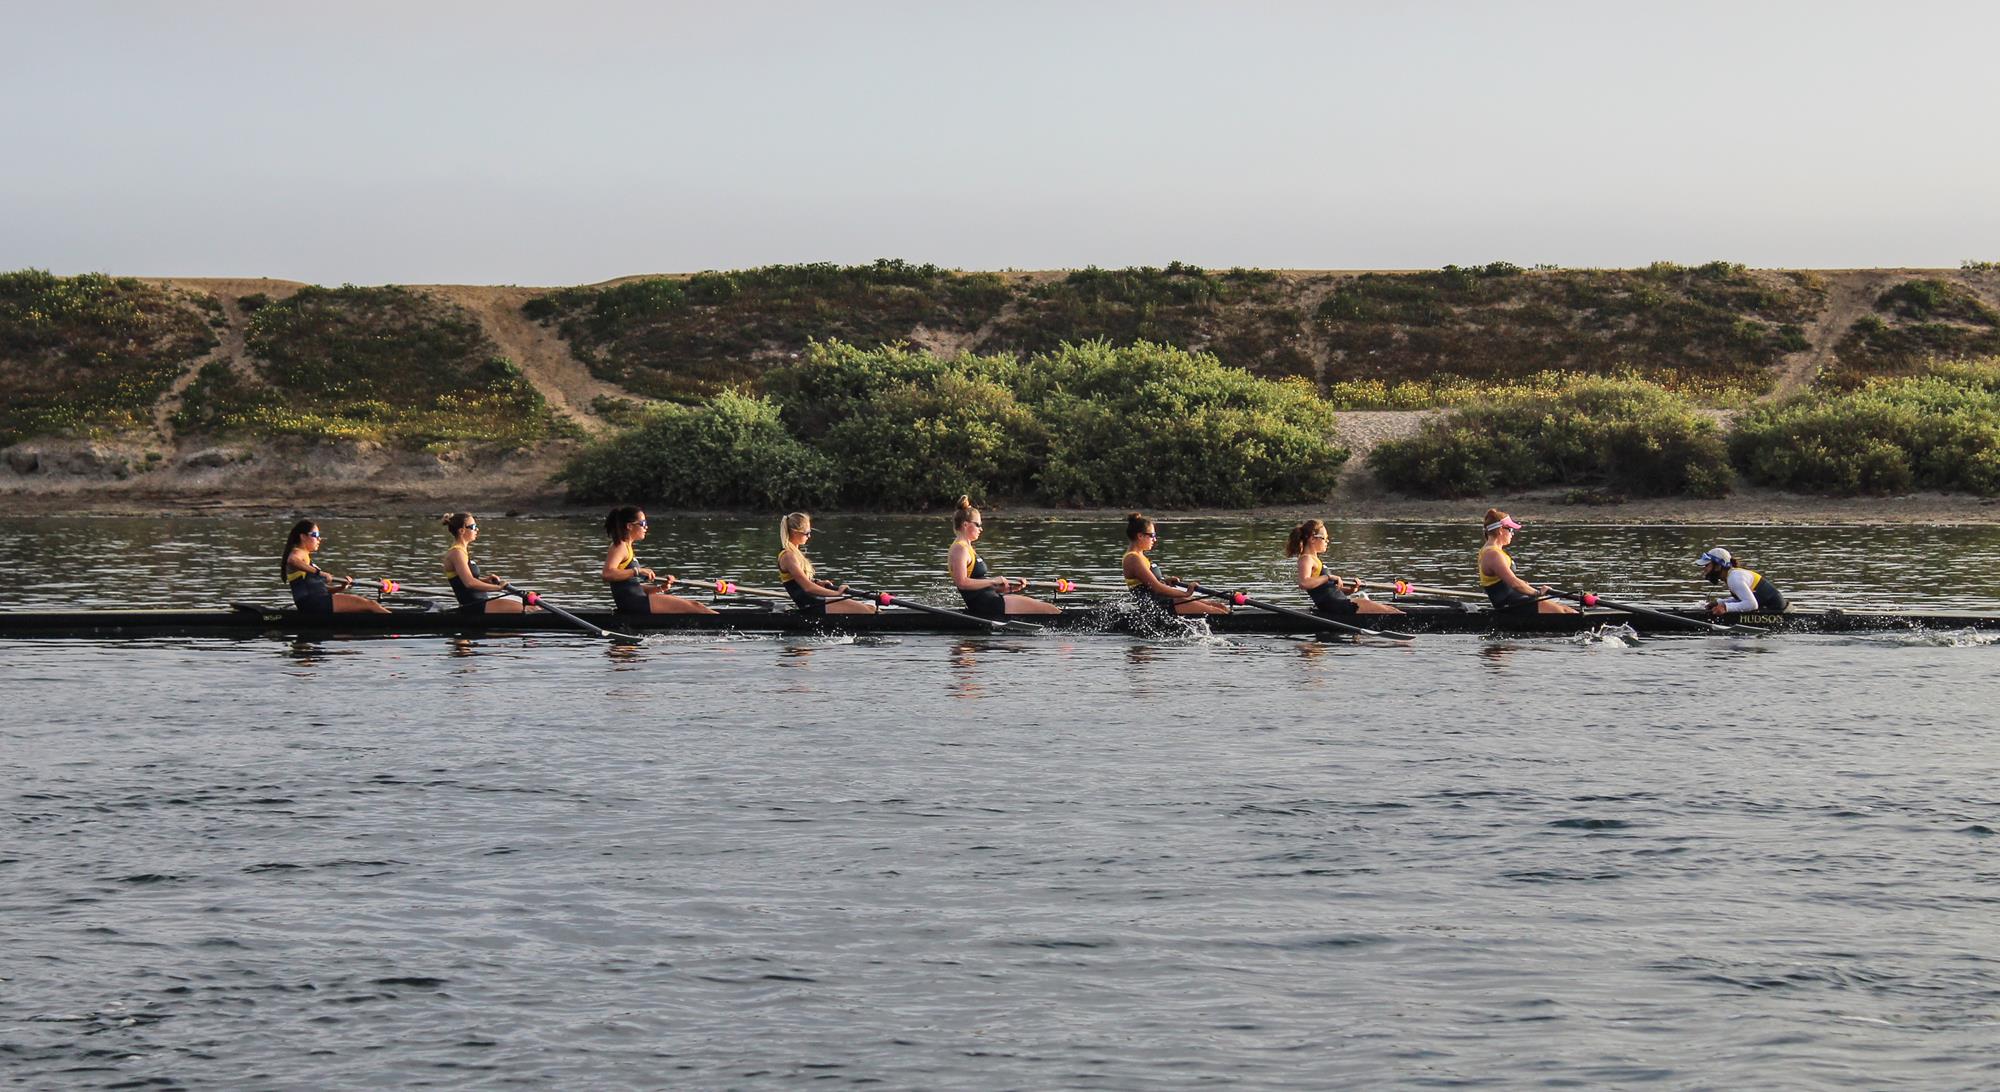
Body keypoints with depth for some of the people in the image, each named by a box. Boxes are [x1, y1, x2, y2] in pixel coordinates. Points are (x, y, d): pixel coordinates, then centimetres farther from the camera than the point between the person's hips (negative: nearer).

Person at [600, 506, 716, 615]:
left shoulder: (627, 548, 21)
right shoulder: (620, 547, -8)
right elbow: (607, 574, -27)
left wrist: (660, 588, 10)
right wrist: (637, 571, -27)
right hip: (633, 603, -10)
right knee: (691, 606, -10)